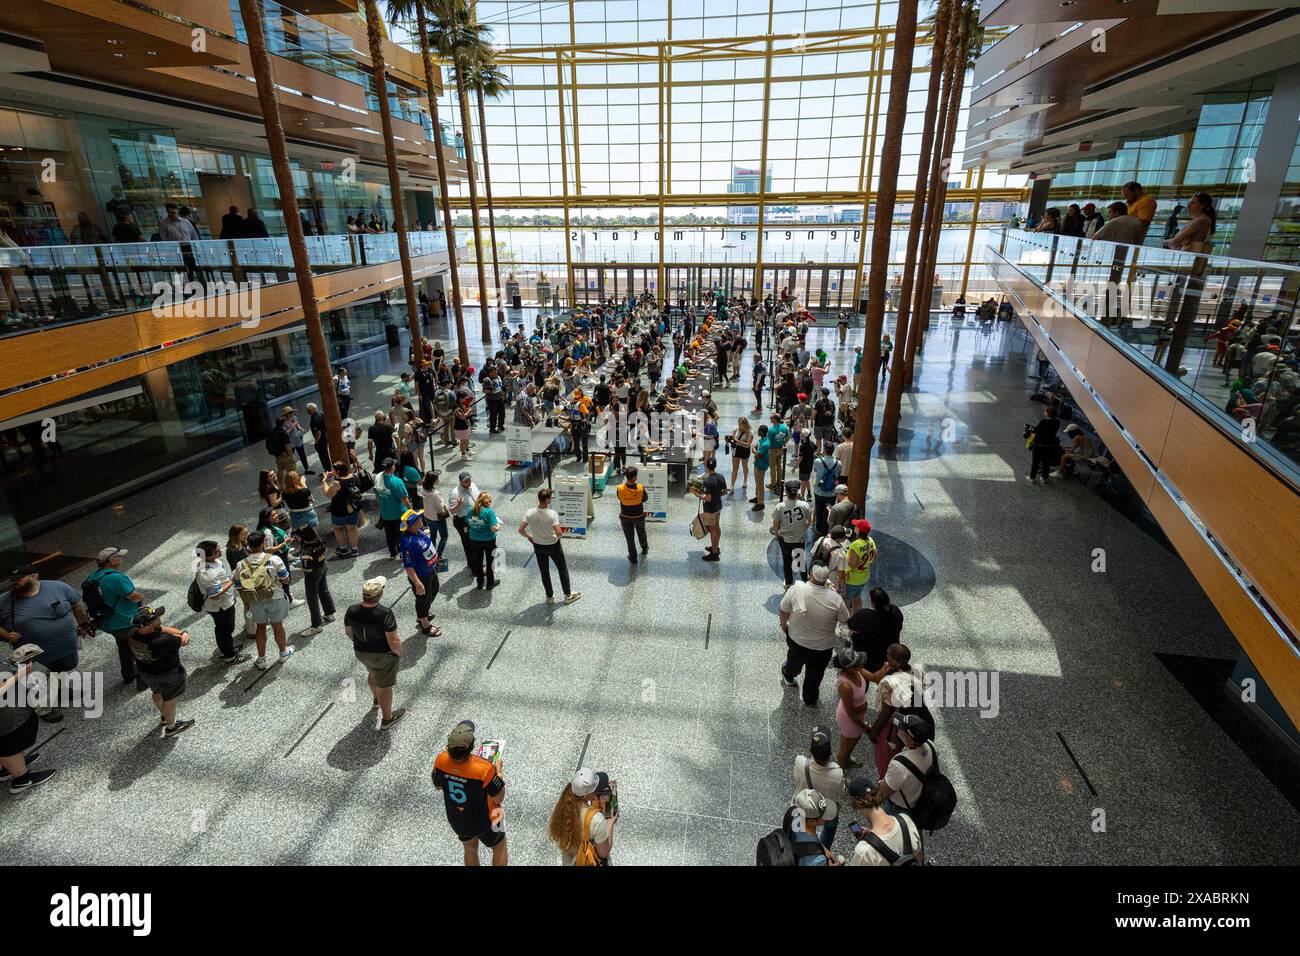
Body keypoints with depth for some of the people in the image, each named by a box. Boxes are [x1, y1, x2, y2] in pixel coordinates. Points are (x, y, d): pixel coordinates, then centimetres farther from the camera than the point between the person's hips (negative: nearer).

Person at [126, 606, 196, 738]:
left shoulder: (133, 633, -23)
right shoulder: (162, 641, -44)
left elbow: (162, 628, -16)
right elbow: (184, 641, -28)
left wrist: (182, 632, -27)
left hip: (145, 670, 7)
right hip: (166, 673, -6)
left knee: (157, 693, 33)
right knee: (170, 699, 20)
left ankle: (164, 716, 60)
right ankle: (171, 727, 43)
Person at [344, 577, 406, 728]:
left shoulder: (351, 611, -19)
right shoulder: (385, 614, -34)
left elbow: (348, 632, 0)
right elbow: (393, 642, -28)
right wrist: (399, 653, -7)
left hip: (361, 652, 5)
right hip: (384, 656, -5)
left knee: (373, 673, 34)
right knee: (384, 685, 15)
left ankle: (376, 700, 60)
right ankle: (387, 719, 34)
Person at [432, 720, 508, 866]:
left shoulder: (441, 760, -27)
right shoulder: (484, 768, -39)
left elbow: (437, 786, -4)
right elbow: (499, 799, -22)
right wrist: (498, 771, -11)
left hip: (456, 820, 4)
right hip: (485, 821, -4)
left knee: (470, 849, 32)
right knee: (500, 849, 26)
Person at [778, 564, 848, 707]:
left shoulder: (796, 589, -26)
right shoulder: (836, 599, -26)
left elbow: (783, 611, -12)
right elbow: (845, 620, -9)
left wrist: (784, 624, 9)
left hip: (796, 640, 2)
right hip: (823, 647, -1)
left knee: (795, 661, 33)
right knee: (815, 674, 24)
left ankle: (788, 676, 63)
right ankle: (810, 699, 47)